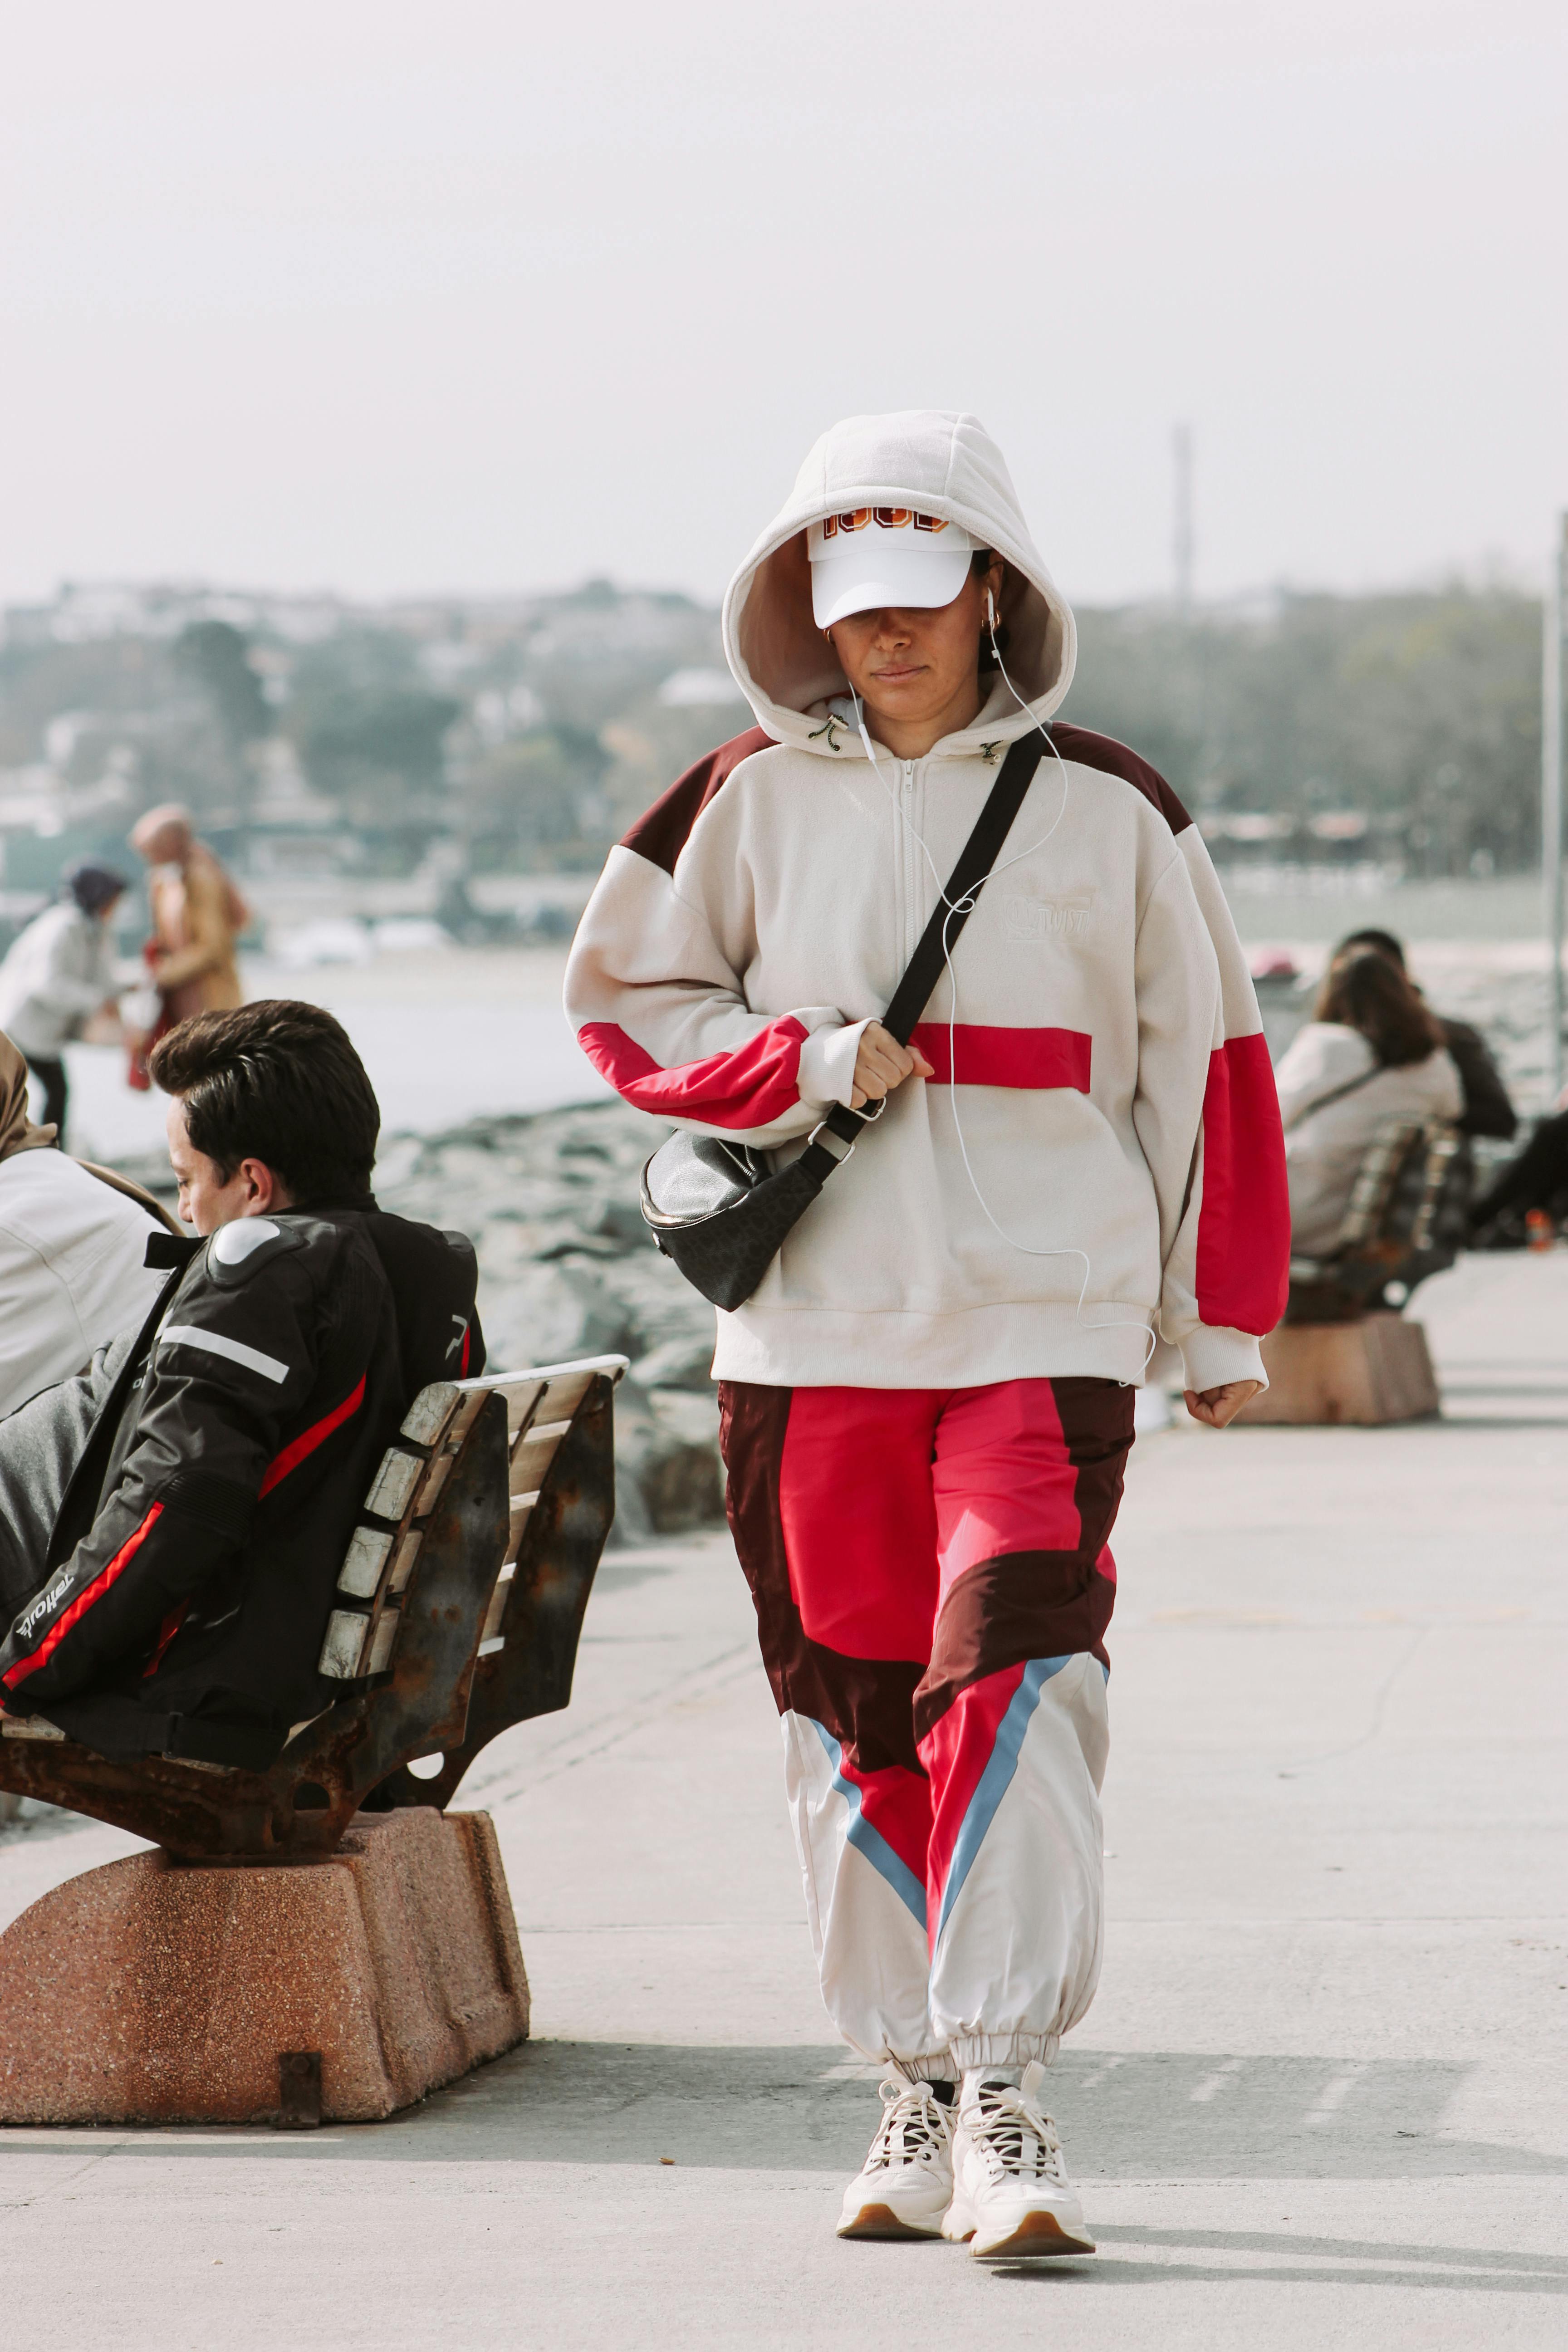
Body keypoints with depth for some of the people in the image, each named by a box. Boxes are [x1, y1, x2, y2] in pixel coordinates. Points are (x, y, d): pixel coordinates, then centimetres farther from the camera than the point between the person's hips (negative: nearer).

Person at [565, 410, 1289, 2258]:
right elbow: (623, 997, 12)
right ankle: (914, 2093, 17)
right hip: (816, 1323, 2)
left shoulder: (1107, 806, 4)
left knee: (1015, 1677, -17)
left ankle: (1003, 2098, -15)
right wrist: (805, 1067, -5)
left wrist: (1220, 1320, 10)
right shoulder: (753, 797, 6)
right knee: (854, 1711, 5)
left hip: (1043, 1316, -2)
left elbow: (1202, 1059, 10)